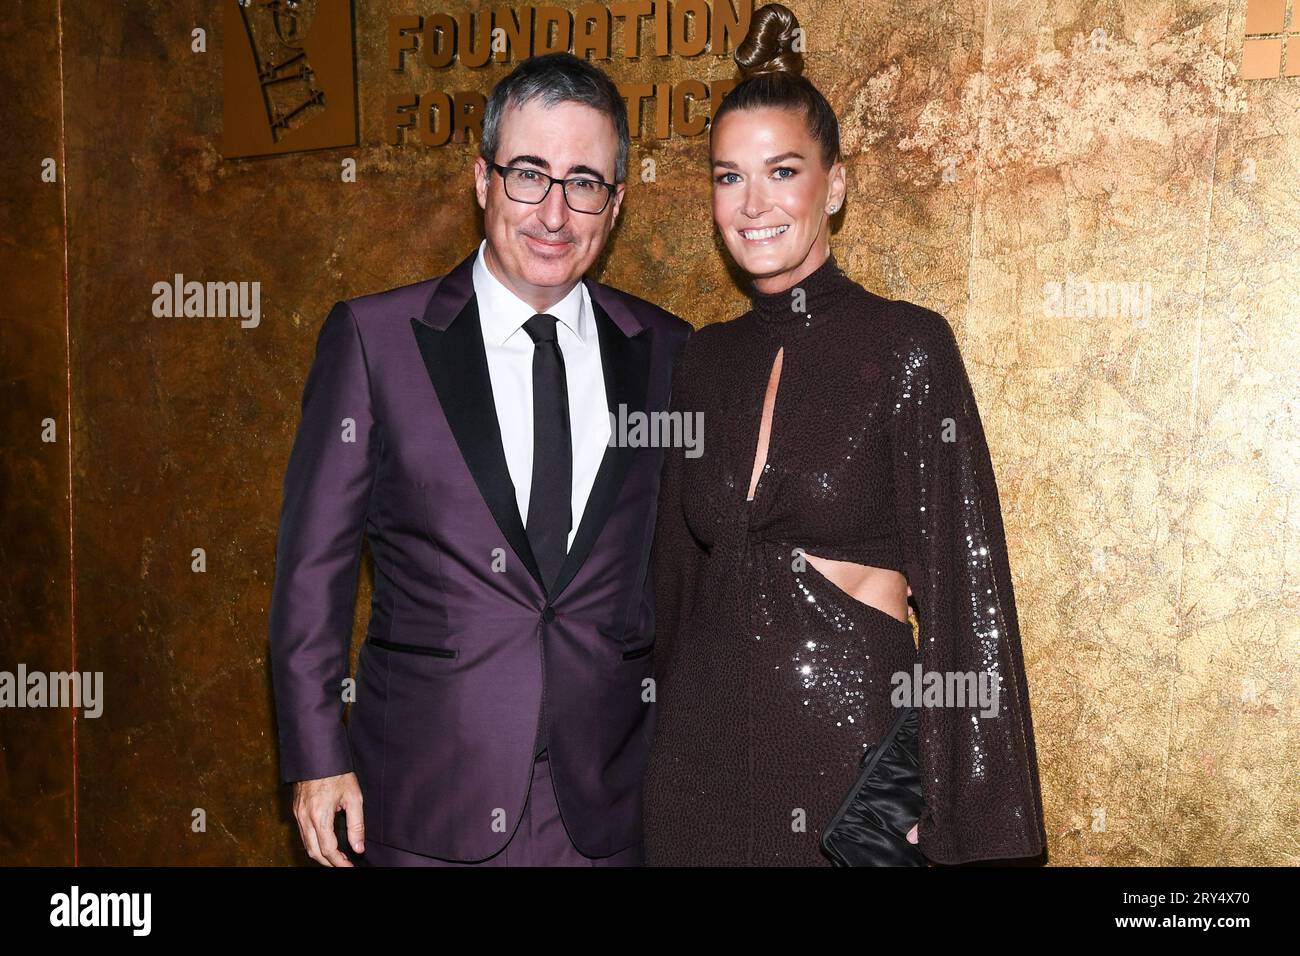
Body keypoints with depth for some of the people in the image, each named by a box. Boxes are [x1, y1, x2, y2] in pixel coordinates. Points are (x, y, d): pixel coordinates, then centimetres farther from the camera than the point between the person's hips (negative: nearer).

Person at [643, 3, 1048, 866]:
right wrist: (650, 740, 14)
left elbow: (963, 586, -11)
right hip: (702, 746, 5)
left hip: (851, 751, -4)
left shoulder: (907, 346, -10)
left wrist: (964, 822, -12)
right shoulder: (705, 359, 5)